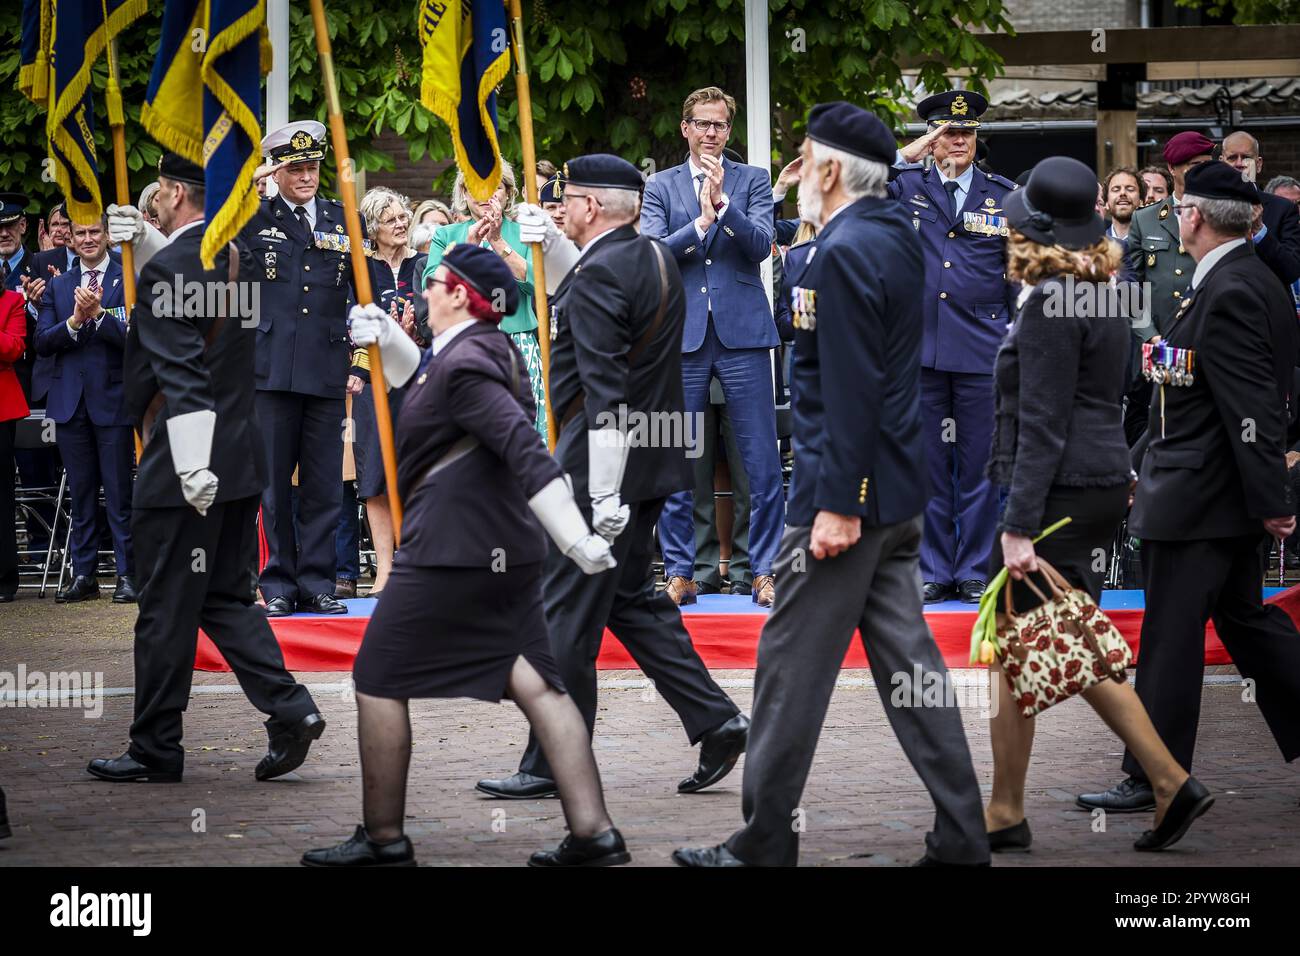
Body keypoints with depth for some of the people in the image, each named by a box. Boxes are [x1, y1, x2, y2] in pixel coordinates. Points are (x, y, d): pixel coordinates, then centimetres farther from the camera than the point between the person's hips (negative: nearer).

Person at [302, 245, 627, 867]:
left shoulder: (465, 364, -17)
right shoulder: (492, 350, 13)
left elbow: (526, 452, -25)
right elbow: (430, 388, 33)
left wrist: (576, 541, -30)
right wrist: (386, 338, 16)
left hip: (449, 554, -9)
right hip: (507, 552, 9)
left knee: (378, 684, 3)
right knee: (535, 684, 4)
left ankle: (382, 839, 7)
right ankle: (594, 834, -3)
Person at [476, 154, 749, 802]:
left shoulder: (598, 277, -18)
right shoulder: (656, 259, 11)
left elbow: (606, 393, -24)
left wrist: (604, 493, -25)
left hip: (602, 463, -10)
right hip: (652, 458, 10)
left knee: (567, 613, -2)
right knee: (629, 599, 19)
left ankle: (553, 766, 5)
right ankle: (714, 721, 13)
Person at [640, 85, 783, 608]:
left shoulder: (753, 181, 9)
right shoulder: (661, 186, 11)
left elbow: (761, 244, -5)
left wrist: (723, 202, -17)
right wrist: (700, 223, -13)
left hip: (742, 332, -1)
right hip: (682, 335, 1)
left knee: (762, 462, -3)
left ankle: (765, 571, 3)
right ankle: (679, 572, 10)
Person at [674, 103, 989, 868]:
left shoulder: (845, 253, -17)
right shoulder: (898, 237, 12)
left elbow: (851, 391, -22)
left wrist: (837, 503, -22)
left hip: (847, 492, -9)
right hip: (898, 492, 9)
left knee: (792, 668, 0)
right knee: (905, 657, 11)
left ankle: (764, 846, 7)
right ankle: (962, 839, 11)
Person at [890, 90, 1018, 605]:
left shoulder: (1004, 195, 8)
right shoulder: (907, 187, 7)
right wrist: (909, 155, -11)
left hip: (983, 350, 0)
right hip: (921, 347, 0)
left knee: (979, 465, 3)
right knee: (927, 465, 5)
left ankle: (974, 572, 10)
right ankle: (933, 572, 12)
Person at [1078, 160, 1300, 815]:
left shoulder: (1230, 294, -21)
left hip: (1196, 496, -10)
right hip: (1228, 495, 10)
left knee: (1171, 638, -3)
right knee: (1245, 619, 18)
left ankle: (1153, 781, 4)